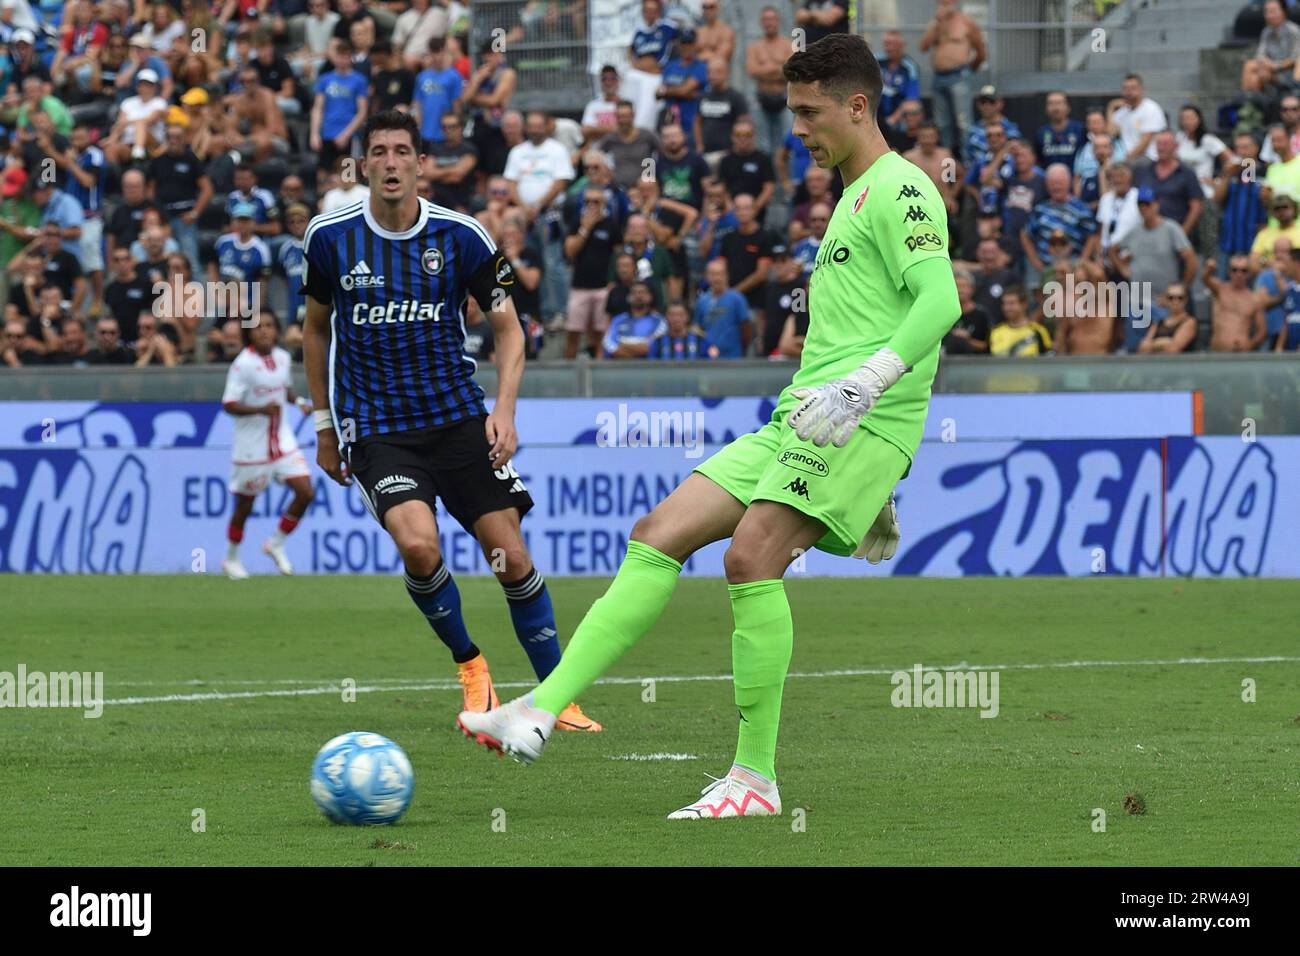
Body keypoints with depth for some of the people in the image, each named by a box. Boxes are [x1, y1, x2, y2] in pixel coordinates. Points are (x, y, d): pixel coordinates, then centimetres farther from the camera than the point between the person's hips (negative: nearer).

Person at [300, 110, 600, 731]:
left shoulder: (460, 236, -3)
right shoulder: (331, 237, -1)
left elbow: (507, 327, 5)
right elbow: (317, 329, 14)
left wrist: (504, 411, -9)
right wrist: (324, 425, 14)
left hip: (457, 416, 1)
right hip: (375, 425, -1)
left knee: (511, 556, -6)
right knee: (419, 545, -25)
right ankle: (469, 667, 0)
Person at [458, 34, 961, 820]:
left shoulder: (899, 188, -5)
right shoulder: (853, 200, 27)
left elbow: (939, 299, -20)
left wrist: (864, 384, -33)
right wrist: (871, 486, 32)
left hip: (865, 422, -10)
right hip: (798, 421, 10)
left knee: (752, 555, -24)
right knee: (658, 535, 0)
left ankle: (756, 778, -20)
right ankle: (543, 710, -6)